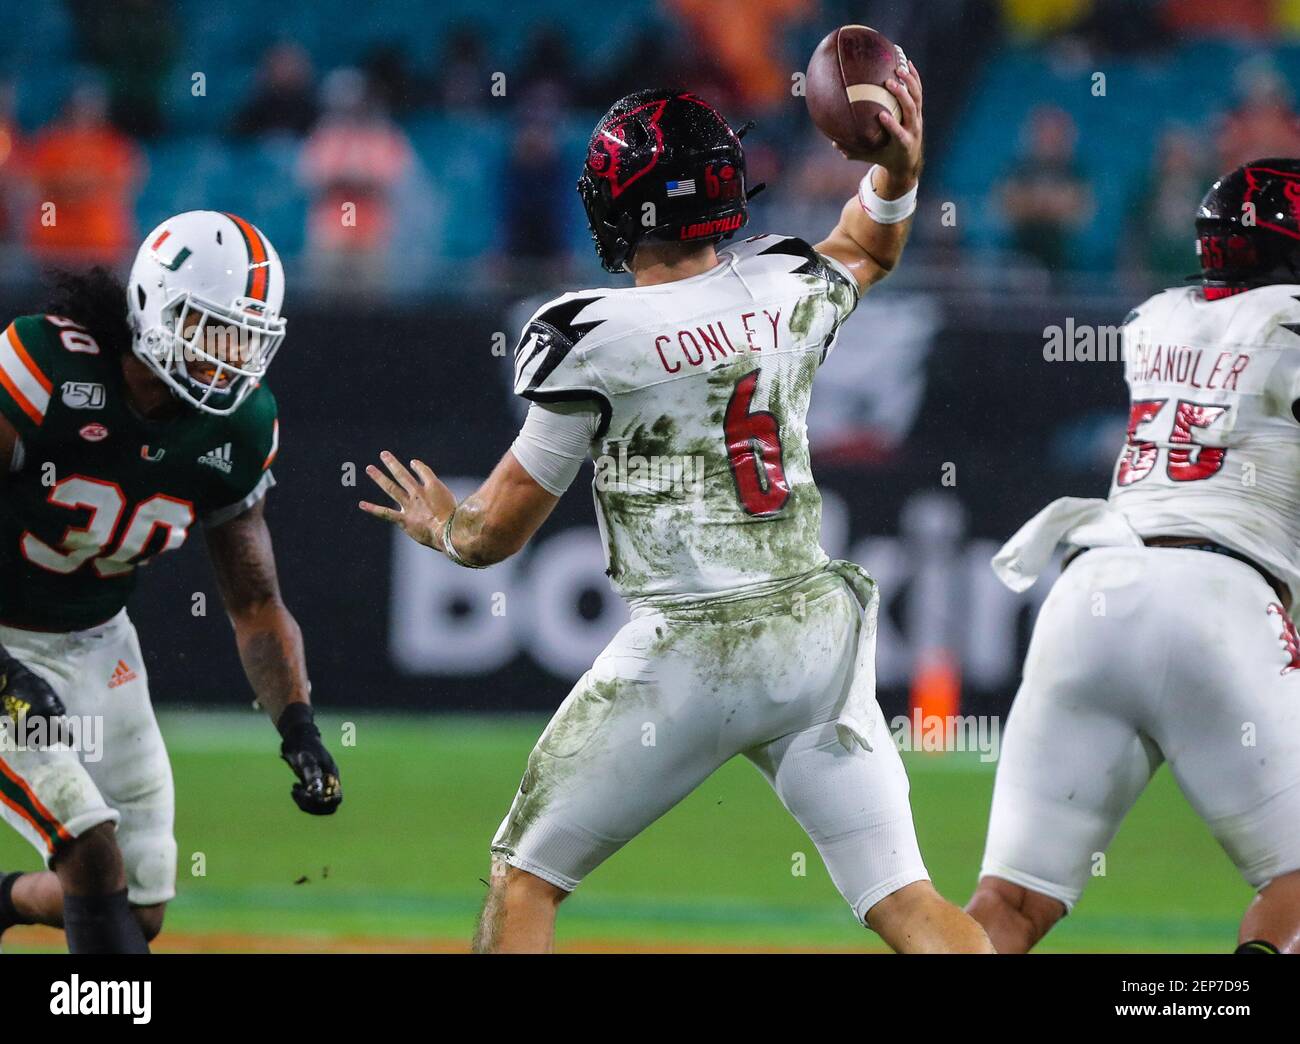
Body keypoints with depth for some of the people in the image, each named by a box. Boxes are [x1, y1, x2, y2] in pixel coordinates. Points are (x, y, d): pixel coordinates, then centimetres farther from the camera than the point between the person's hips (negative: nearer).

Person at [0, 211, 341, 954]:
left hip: (94, 643, 6)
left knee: (141, 907, 8)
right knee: (96, 857, -20)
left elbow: (257, 605, 2)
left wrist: (299, 726, -12)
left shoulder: (237, 432, -7)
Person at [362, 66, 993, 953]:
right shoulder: (787, 292, 5)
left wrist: (441, 526, 20)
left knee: (526, 879, 10)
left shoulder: (592, 341, -10)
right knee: (903, 898, 3)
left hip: (689, 658, -5)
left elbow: (499, 532, 0)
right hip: (820, 644, 5)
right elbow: (868, 251, 33)